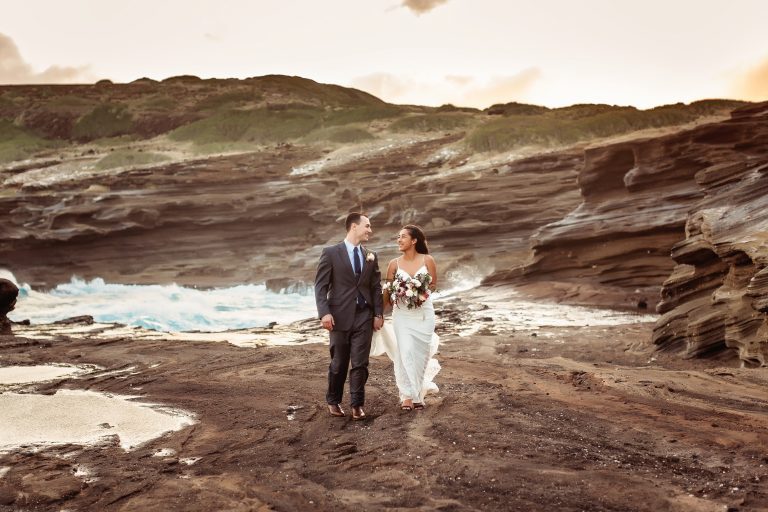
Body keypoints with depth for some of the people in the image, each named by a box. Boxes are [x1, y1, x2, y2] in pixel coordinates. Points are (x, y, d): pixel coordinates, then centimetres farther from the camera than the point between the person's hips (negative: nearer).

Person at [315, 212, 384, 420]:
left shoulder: (371, 256, 10)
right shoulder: (331, 253, -3)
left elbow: (376, 287, 11)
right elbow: (321, 286, -6)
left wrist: (378, 313, 3)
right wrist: (324, 312, -16)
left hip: (364, 316, 3)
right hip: (340, 316, -3)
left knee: (360, 363, 1)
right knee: (339, 363, 9)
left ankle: (357, 405, 13)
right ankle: (333, 401, 28)